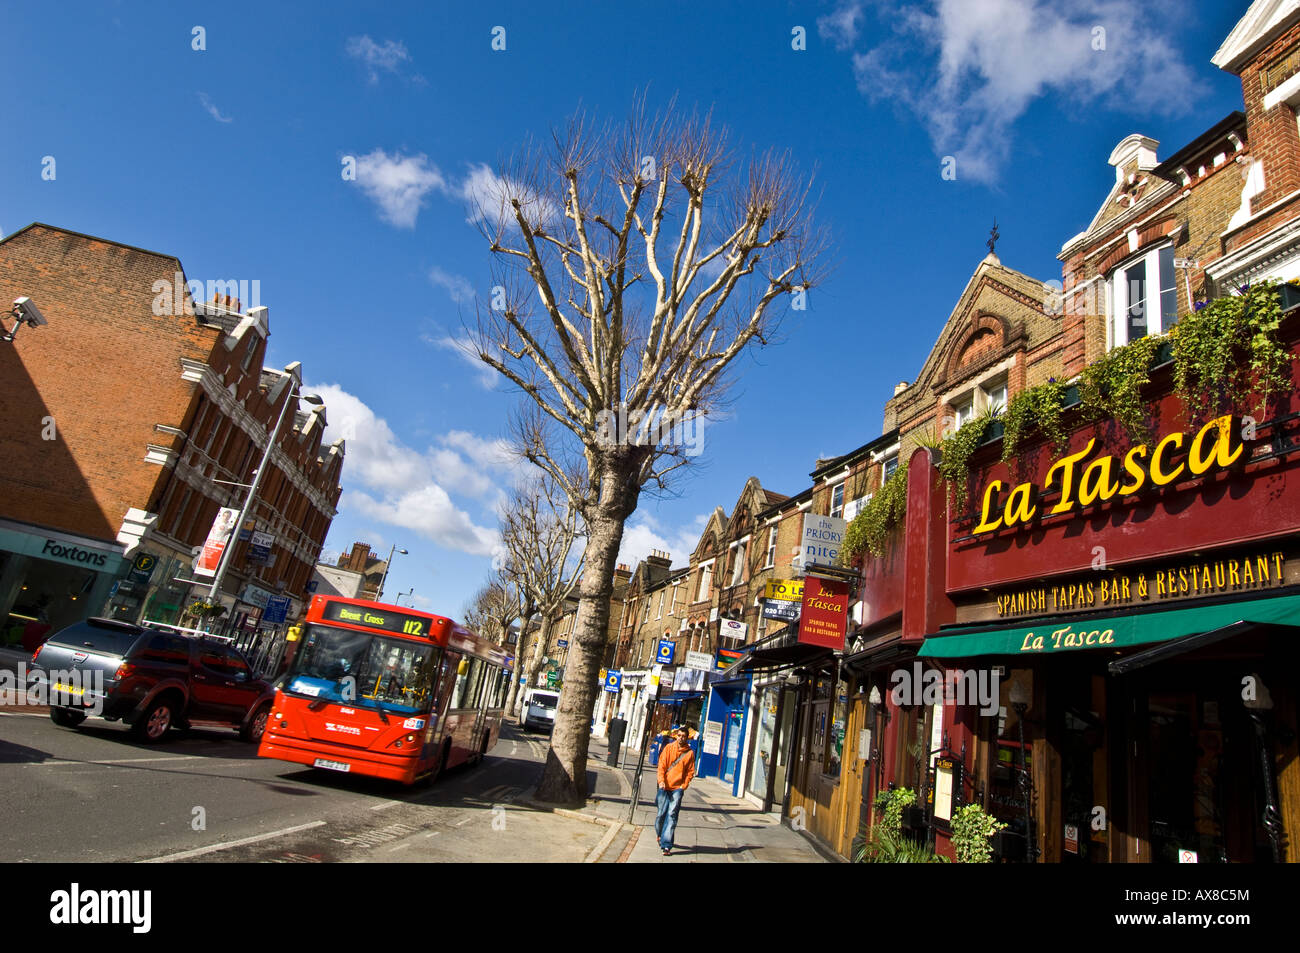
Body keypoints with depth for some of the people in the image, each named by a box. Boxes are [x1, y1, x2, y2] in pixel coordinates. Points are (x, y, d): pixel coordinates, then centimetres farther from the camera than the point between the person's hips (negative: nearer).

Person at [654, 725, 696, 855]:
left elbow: (690, 772, 6)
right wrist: (661, 780, -12)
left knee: (671, 815, -8)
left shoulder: (690, 753, 2)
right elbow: (661, 765, 0)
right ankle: (660, 835, 32)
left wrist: (684, 786, -4)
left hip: (678, 788, -1)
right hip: (665, 786, 1)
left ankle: (666, 845, -7)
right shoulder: (669, 748, 2)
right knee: (661, 814, 6)